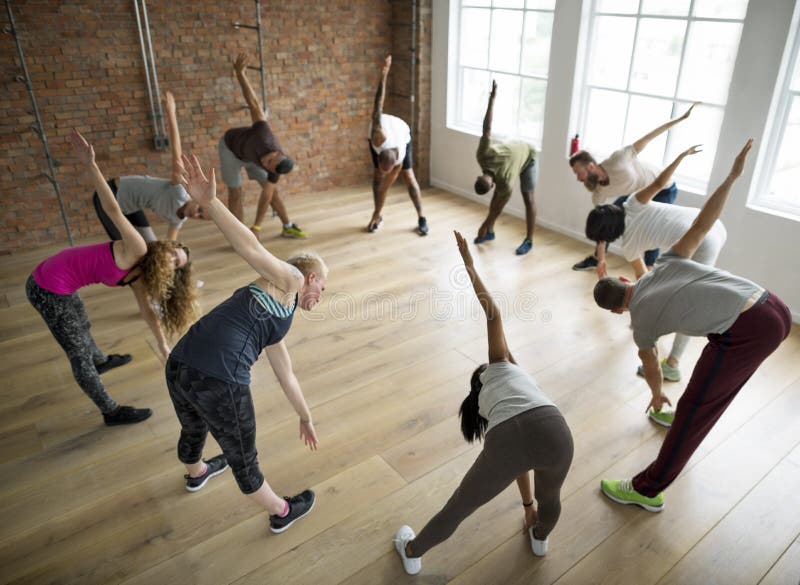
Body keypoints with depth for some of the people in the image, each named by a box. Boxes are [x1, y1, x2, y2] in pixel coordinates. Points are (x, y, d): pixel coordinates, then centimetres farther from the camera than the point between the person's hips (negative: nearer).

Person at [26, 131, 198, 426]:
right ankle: (111, 412, 21)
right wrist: (90, 164, -40)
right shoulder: (138, 250, -20)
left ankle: (101, 361, 66)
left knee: (82, 327, 36)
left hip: (59, 283, 9)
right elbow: (113, 209, -30)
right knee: (80, 354, 5)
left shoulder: (138, 277, 6)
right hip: (49, 290, -9)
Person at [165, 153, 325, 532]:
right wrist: (209, 202, -30)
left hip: (178, 368, 9)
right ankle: (281, 513, 43)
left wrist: (305, 417, 51)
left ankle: (196, 474, 71)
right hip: (219, 383, -9)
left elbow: (287, 377, 38)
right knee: (243, 461, 17)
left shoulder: (276, 328, 27)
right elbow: (251, 248, -14)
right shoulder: (288, 280, 4)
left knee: (193, 431, 40)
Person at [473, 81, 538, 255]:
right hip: (512, 150, 6)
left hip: (527, 156, -6)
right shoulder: (482, 155, -35)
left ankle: (529, 241, 1)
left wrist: (484, 226, -14)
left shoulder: (506, 184, -42)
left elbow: (498, 207, -26)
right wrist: (492, 98, -20)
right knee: (497, 194, 6)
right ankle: (490, 233, 15)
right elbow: (487, 129, -29)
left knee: (528, 198, -7)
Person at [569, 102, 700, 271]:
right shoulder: (598, 192, -17)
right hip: (638, 192, 6)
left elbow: (647, 139, -30)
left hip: (663, 189, -6)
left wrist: (680, 118, -29)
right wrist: (601, 257, -11)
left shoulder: (616, 161, -38)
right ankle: (595, 258, 28)